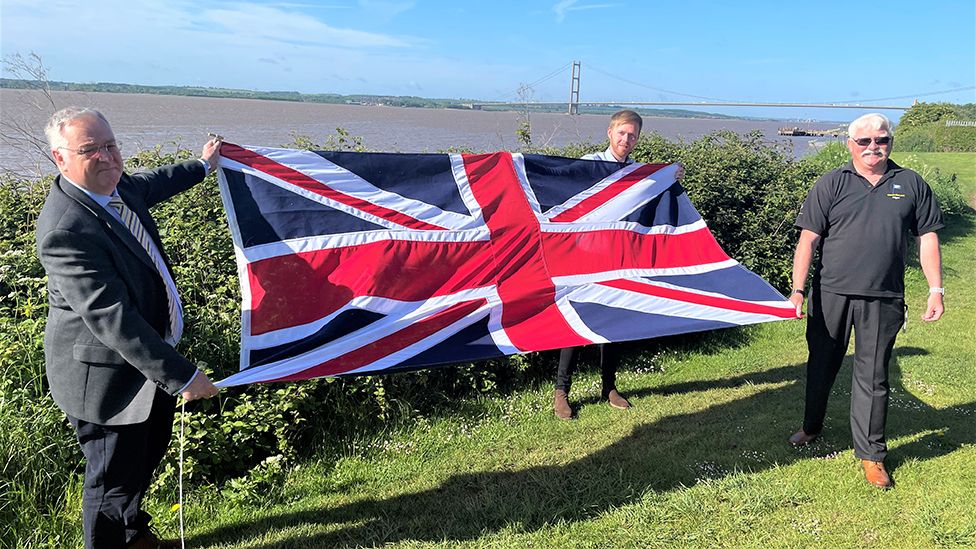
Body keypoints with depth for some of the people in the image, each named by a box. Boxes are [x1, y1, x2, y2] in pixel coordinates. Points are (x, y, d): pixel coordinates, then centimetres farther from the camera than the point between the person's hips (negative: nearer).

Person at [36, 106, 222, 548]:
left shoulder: (114, 188, -2)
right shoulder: (66, 230, -31)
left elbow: (149, 185, 24)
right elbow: (110, 319, -33)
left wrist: (202, 165, 38)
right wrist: (180, 375, -31)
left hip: (150, 356, 10)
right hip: (108, 377, -10)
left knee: (147, 456, 28)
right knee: (114, 480, 9)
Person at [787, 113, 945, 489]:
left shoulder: (911, 185, 6)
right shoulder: (831, 185, 0)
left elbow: (927, 238, 10)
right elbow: (808, 239, -4)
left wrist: (936, 291, 4)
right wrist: (797, 290, -11)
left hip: (882, 300, 1)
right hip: (830, 294, 0)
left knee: (873, 377, 6)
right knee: (821, 365, 15)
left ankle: (871, 453, 19)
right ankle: (812, 427, 37)